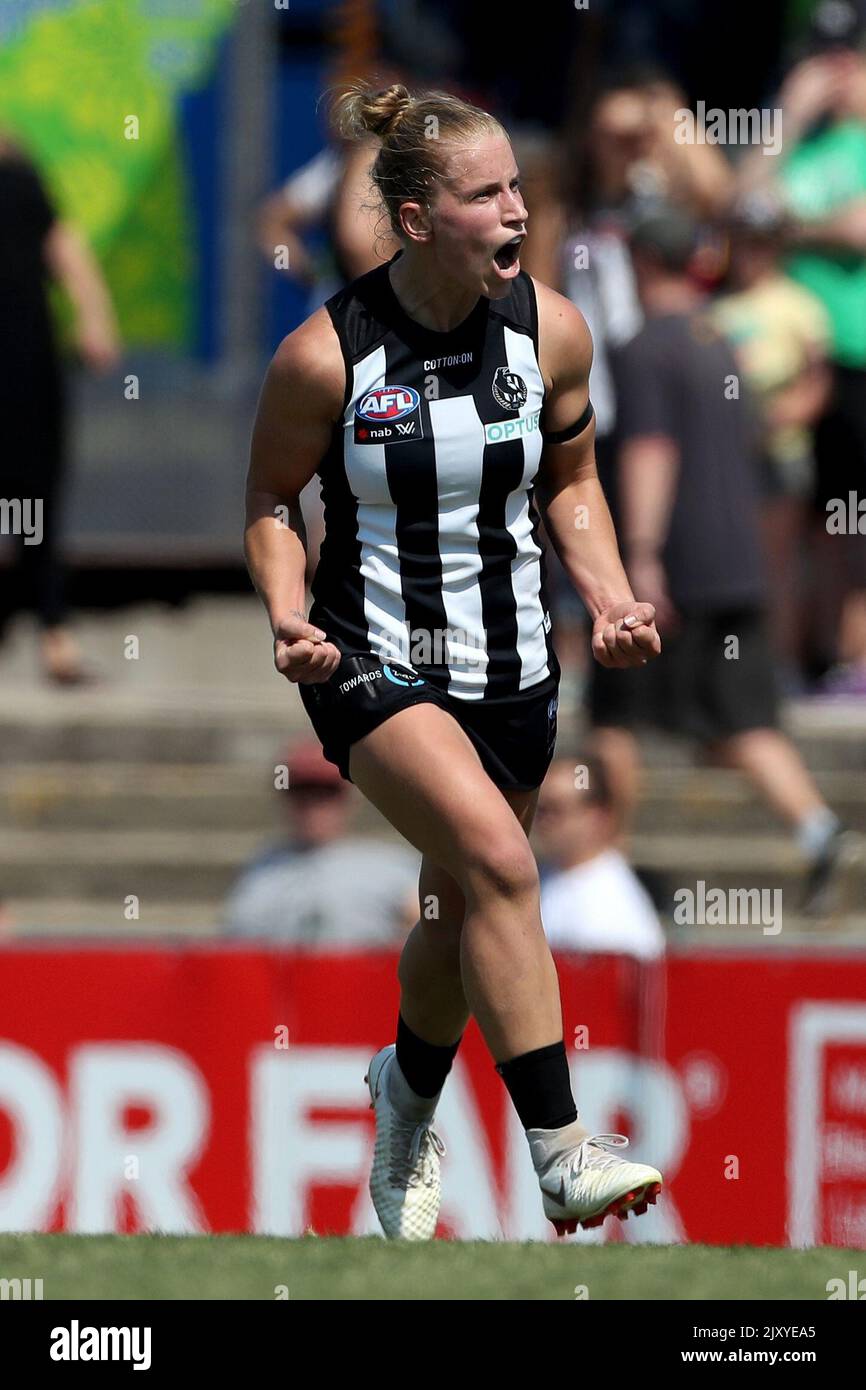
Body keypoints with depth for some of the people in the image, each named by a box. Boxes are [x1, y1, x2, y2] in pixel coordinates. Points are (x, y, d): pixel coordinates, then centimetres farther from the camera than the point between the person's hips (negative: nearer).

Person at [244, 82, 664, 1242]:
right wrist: (290, 622, -18)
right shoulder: (326, 354, -15)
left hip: (511, 667, 5)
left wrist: (611, 598, -5)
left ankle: (409, 1095, 50)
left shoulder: (548, 330, -5)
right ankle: (561, 1155, -27)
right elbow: (271, 502, -1)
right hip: (374, 664, -5)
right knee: (498, 862, -27)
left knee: (462, 913, 17)